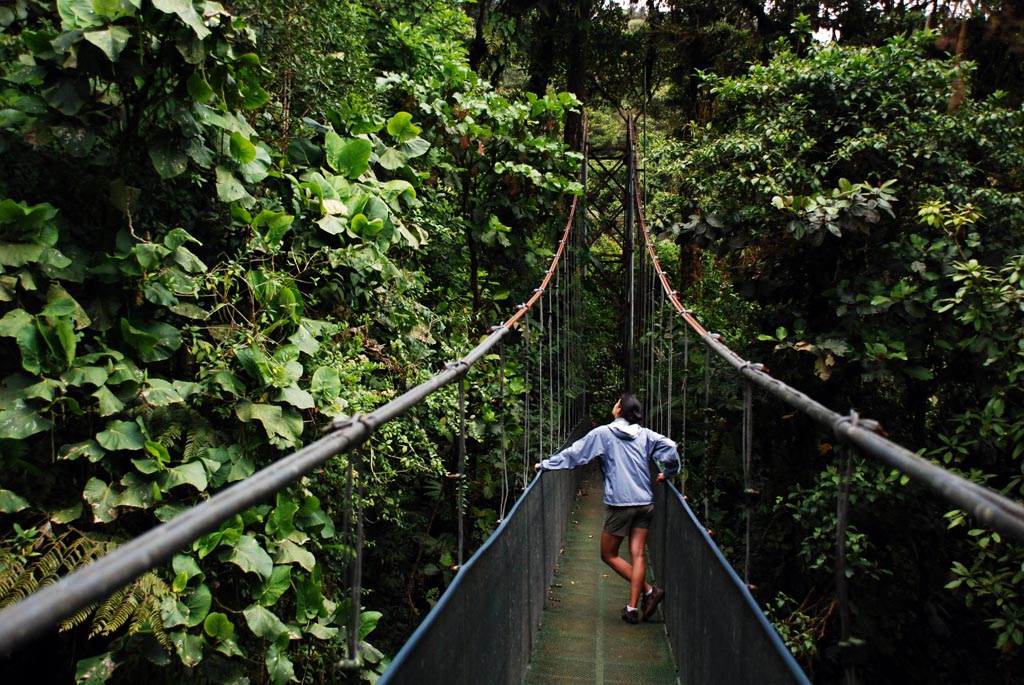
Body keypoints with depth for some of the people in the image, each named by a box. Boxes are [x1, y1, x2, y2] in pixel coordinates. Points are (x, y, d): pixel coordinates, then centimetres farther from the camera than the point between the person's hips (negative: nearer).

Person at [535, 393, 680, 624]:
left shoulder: (603, 433, -2)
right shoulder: (645, 434, 7)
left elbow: (574, 452, 1)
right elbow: (670, 447, -2)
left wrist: (545, 464, 10)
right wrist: (667, 473, 14)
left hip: (620, 503, -5)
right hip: (645, 503, 5)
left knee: (608, 554, 8)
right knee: (637, 555, 5)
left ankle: (649, 590, 3)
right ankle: (633, 607, 3)